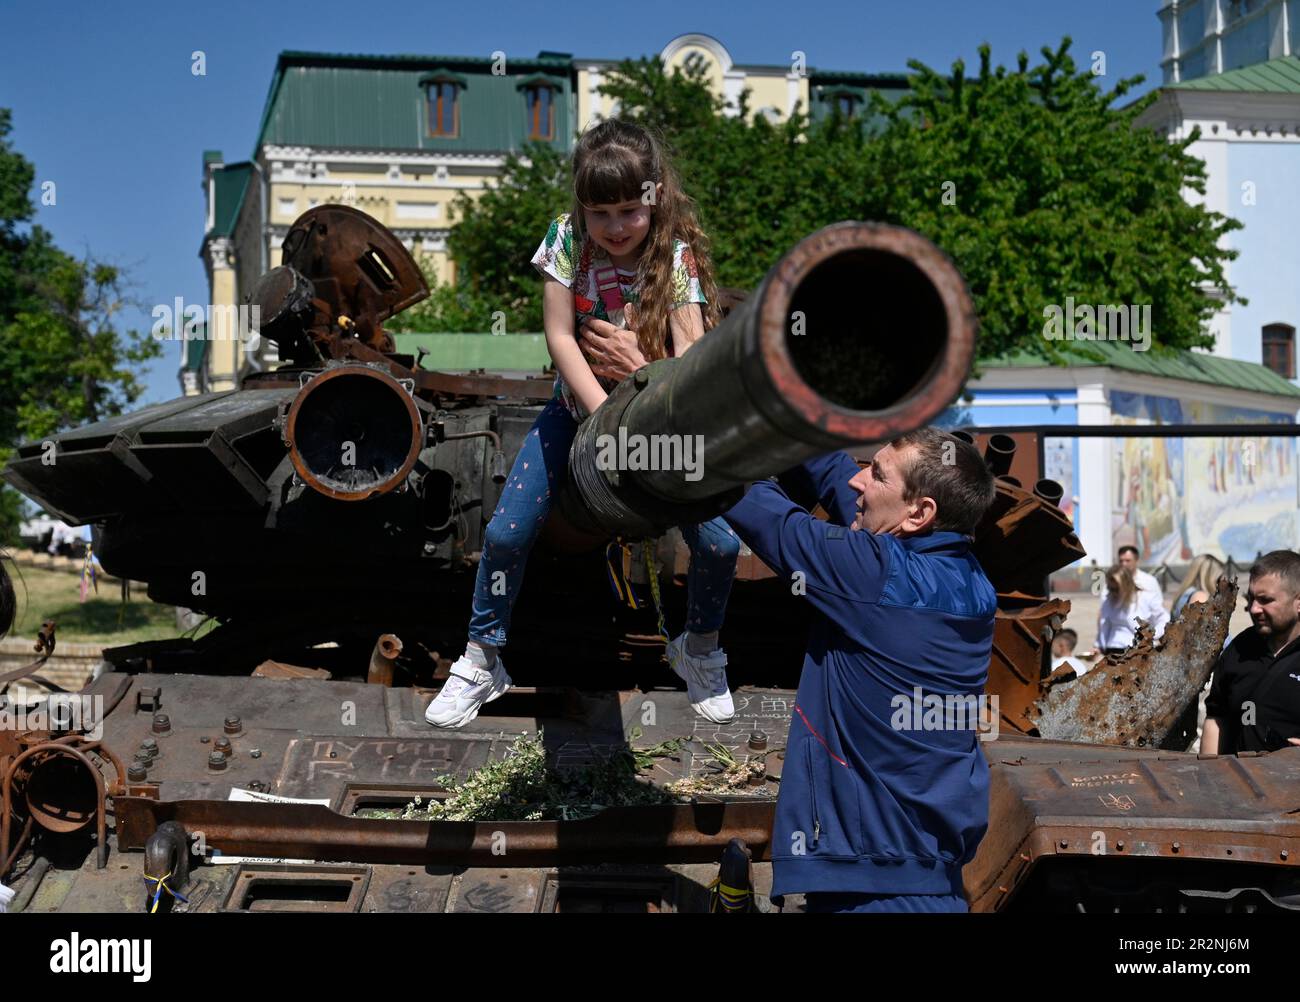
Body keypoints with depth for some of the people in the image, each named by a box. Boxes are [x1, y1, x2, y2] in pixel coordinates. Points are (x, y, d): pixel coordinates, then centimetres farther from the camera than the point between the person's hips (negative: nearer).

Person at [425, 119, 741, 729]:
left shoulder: (677, 256, -17)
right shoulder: (568, 240, -14)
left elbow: (689, 348, -26)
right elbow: (559, 336, -17)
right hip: (580, 406, 1)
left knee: (720, 544, -14)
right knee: (506, 533, -11)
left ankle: (699, 651, 16)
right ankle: (481, 663, 11)